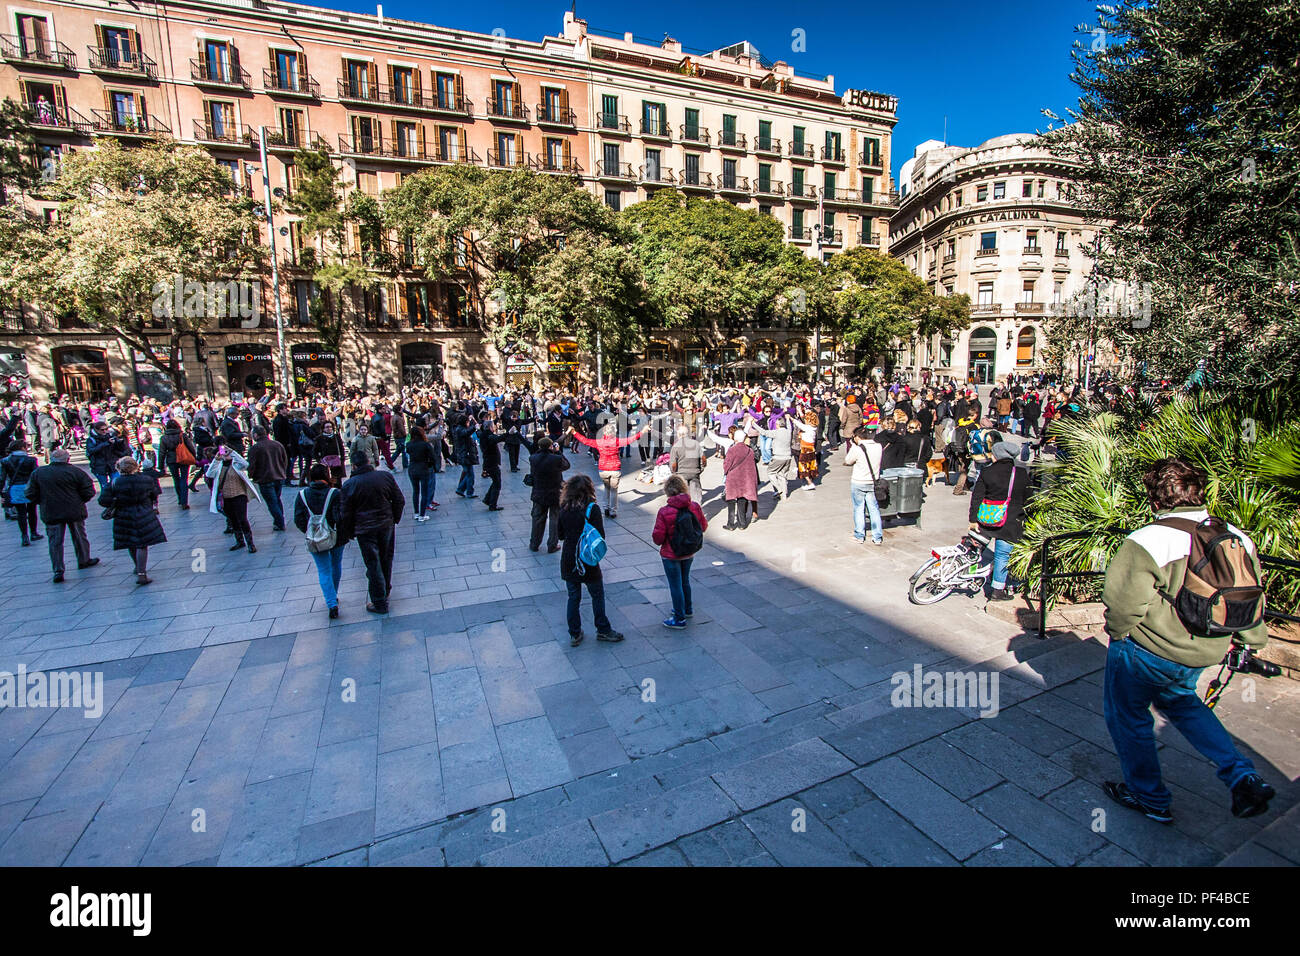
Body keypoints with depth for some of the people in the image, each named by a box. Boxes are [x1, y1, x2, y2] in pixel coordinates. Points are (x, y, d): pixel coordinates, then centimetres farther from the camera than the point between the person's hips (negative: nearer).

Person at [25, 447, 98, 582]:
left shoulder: (37, 473, -1)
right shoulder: (75, 471, -8)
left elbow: (31, 494, 2)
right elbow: (89, 492, -8)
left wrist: (44, 503, 15)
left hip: (50, 514, 2)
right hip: (74, 511, -1)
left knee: (55, 541, 5)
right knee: (79, 536, 15)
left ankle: (58, 570, 0)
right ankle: (84, 560, 29)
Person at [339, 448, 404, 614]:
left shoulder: (349, 485, -13)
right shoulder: (386, 476, -6)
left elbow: (345, 514, -6)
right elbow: (399, 501, 1)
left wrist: (348, 534, 8)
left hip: (365, 530, -3)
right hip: (386, 526, 3)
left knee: (373, 566, 6)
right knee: (386, 560, 21)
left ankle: (380, 604, 14)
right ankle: (386, 590, 40)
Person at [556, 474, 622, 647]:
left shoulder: (563, 510, -2)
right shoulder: (592, 508, -14)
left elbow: (561, 535, 6)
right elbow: (600, 536, -17)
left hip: (568, 562, 4)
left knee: (573, 597, 14)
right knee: (597, 595, 14)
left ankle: (574, 634, 22)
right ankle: (603, 630, 25)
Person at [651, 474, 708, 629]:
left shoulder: (664, 512, -24)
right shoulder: (695, 506, -12)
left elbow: (658, 538, -19)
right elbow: (703, 527, 3)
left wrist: (654, 535, 2)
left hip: (671, 556, -5)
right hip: (689, 553, 5)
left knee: (675, 586, 8)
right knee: (685, 581, 26)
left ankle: (680, 619, 20)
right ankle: (687, 609, 43)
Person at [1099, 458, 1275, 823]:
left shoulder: (1146, 542, -26)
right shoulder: (1239, 539, -5)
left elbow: (1123, 601, -21)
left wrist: (1117, 630, 0)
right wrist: (1252, 639, 24)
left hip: (1147, 650, -7)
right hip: (1205, 653, 7)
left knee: (1127, 715, 16)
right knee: (1179, 700, 35)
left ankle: (1150, 798, 31)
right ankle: (1243, 777, 27)